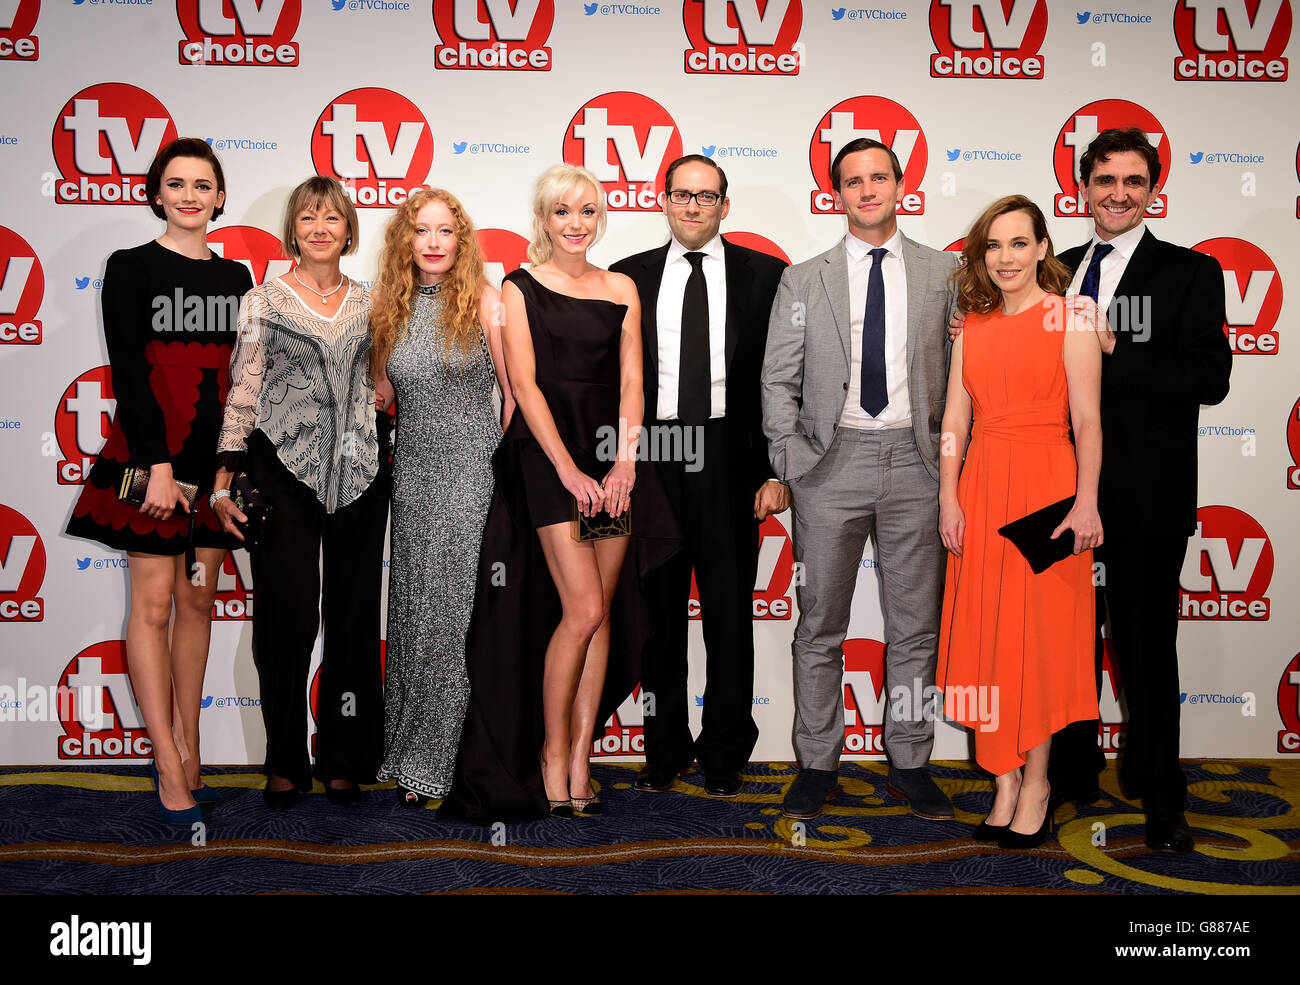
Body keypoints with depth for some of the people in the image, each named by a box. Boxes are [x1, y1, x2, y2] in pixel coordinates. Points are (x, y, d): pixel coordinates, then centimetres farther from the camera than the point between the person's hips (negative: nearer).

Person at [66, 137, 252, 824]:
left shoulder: (235, 278, 12)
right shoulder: (131, 268, -2)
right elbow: (128, 372, -9)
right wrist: (157, 463, -17)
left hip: (217, 458, 5)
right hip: (153, 453, -5)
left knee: (198, 601, 8)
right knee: (154, 604, -2)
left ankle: (187, 751, 17)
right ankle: (170, 768, 2)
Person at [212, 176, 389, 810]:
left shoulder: (368, 303, 12)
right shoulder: (263, 302, 3)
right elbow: (242, 393, -1)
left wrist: (393, 454, 10)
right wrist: (225, 479, -8)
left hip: (358, 471, 3)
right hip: (284, 470, -3)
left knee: (355, 613, 4)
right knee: (287, 610, -3)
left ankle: (345, 759, 16)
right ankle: (285, 762, 13)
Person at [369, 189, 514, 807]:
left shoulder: (484, 300, -3)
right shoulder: (388, 307, 9)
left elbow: (515, 390, -2)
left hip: (472, 472, -4)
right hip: (413, 473, 4)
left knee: (457, 608, -4)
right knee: (412, 609, 8)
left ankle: (434, 761, 7)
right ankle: (407, 750, 19)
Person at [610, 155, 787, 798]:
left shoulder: (763, 274, 4)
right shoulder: (629, 277, 9)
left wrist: (777, 470, -5)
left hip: (729, 461, -1)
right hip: (651, 459, 1)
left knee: (730, 611, 6)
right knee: (658, 612, 9)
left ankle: (724, 753, 21)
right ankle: (665, 748, 24)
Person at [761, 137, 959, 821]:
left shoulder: (945, 273, 9)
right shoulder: (804, 280, 7)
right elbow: (778, 380, 5)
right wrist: (790, 462, -4)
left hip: (915, 461, 1)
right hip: (832, 461, 0)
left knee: (915, 624, 6)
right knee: (821, 624, 5)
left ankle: (910, 764, 20)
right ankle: (817, 764, 17)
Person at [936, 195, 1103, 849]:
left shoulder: (1069, 316, -2)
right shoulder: (973, 324, 11)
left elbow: (1087, 418, -9)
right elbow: (955, 418, 7)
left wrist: (1086, 500, -16)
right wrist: (949, 498, -1)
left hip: (1046, 486, -4)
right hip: (981, 486, 5)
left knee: (1040, 630, 1)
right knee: (987, 630, 5)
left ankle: (1036, 780, 14)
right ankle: (1005, 777, 15)